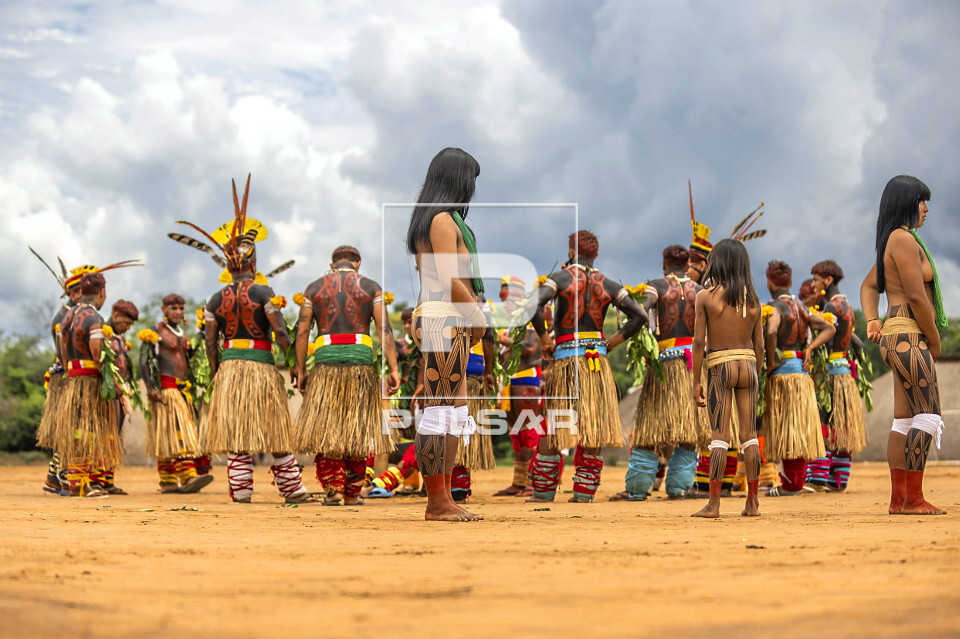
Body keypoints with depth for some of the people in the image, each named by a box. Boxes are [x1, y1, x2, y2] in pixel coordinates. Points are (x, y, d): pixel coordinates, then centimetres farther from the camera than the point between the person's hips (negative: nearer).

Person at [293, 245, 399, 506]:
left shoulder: (314, 289, 10)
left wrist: (301, 370, 9)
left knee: (325, 429, 5)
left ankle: (333, 488, -5)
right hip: (360, 365, 0)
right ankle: (353, 492, 11)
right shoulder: (371, 288, 6)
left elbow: (302, 332, 4)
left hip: (326, 365, 0)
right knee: (357, 431, 8)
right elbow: (385, 330, -2)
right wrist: (393, 370, -4)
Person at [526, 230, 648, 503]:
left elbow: (534, 304, -19)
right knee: (594, 429, 7)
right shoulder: (607, 285, 7)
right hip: (598, 361, 3)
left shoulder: (562, 277, -3)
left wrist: (545, 339, -7)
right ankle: (584, 493, 7)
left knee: (552, 427, 5)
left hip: (567, 358, -3)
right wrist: (612, 342, 7)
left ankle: (543, 493, 8)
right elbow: (640, 315, 3)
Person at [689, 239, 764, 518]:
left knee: (720, 437, -4)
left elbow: (699, 342, -8)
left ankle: (714, 503, -6)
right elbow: (759, 346, 8)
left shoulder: (706, 297, -5)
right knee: (749, 435, 6)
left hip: (720, 368, -3)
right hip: (747, 365, 3)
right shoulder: (753, 300, 6)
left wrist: (696, 383, -4)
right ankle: (752, 502, 7)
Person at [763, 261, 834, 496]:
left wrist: (770, 363, -18)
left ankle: (791, 484, -3)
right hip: (802, 371, 7)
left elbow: (771, 332, -29)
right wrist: (810, 349, 5)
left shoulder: (776, 307, -10)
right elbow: (829, 328, 14)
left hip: (782, 371, -7)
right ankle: (797, 480, 15)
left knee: (786, 426, -4)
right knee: (799, 428, 10)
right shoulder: (801, 307, 13)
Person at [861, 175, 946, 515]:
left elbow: (868, 286, 26)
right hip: (909, 337, -10)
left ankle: (898, 499, 9)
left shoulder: (893, 242, 19)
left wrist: (872, 321, 8)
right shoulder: (904, 239, -13)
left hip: (898, 337, 10)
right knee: (928, 418, -11)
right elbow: (917, 297, -17)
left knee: (904, 421, 8)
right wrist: (935, 344, -8)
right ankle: (914, 498, -11)